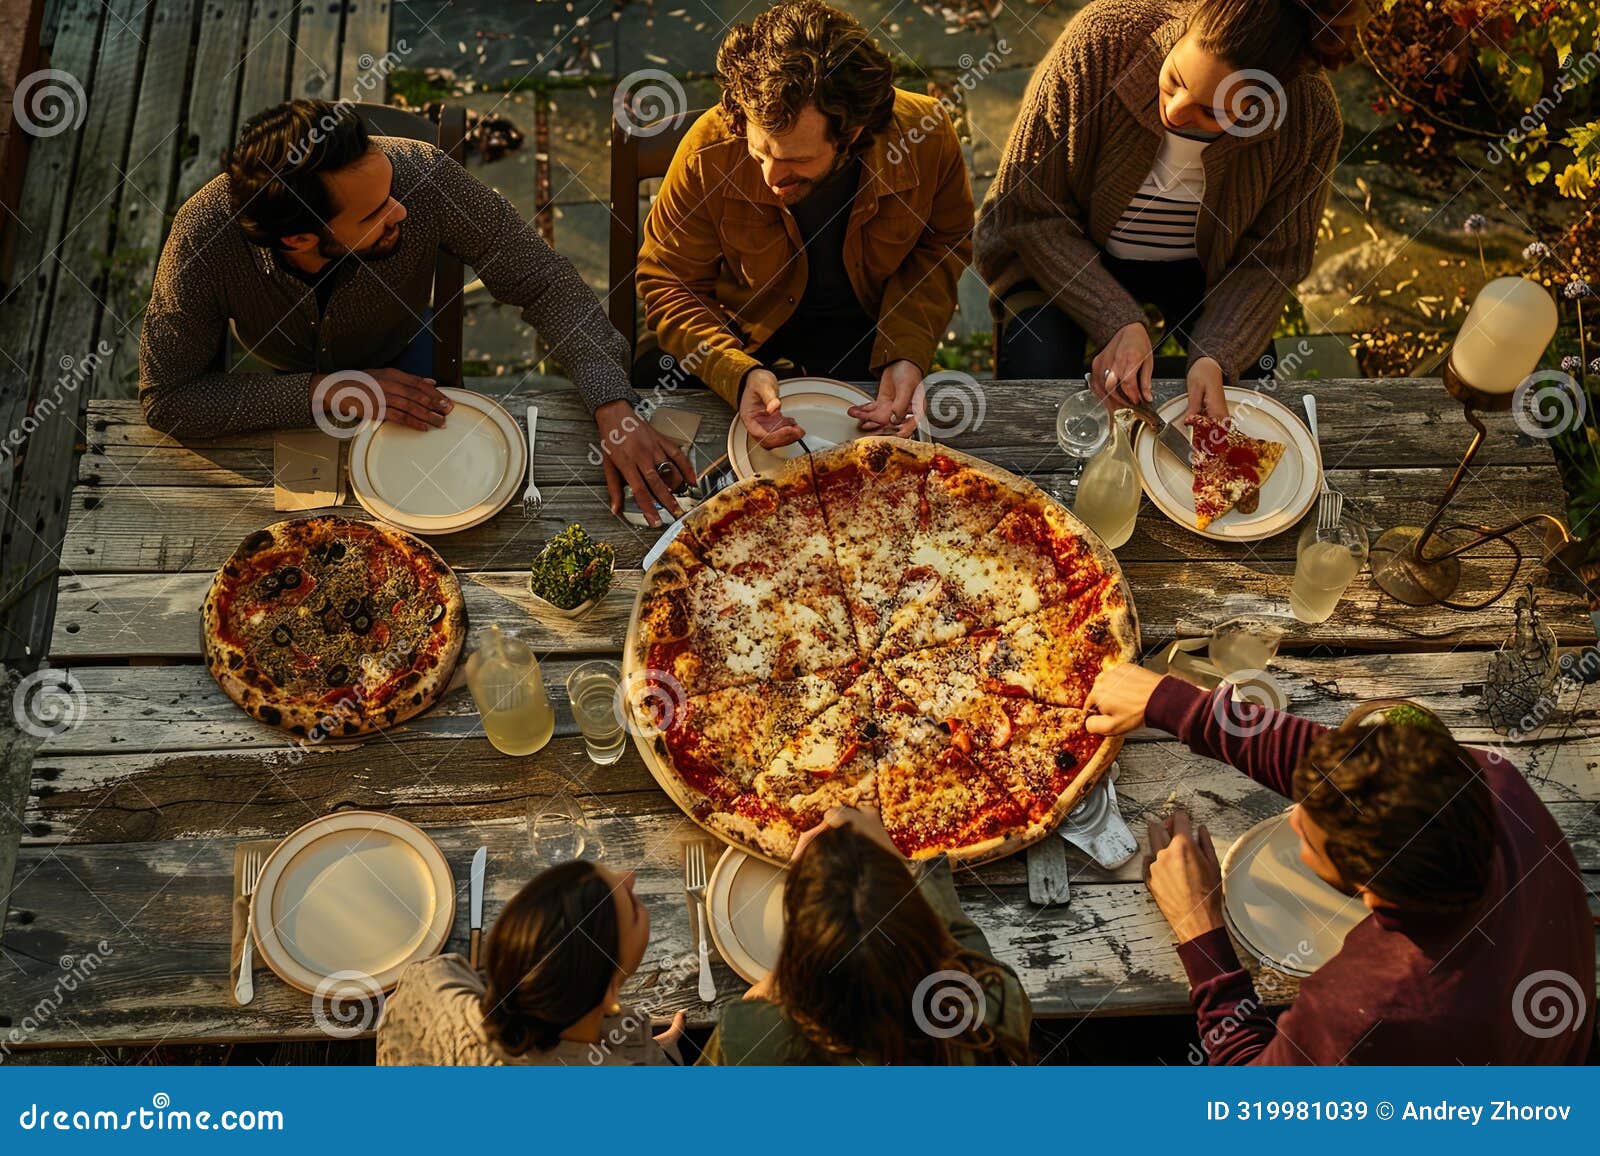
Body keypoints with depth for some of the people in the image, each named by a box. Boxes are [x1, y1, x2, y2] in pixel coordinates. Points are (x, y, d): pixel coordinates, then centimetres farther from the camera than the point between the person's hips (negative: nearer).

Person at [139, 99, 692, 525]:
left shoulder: (423, 176, -39)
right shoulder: (206, 236, -38)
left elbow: (542, 280, -30)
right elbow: (166, 396, -30)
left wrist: (614, 409, -43)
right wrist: (327, 392, -38)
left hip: (398, 362, 1)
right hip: (278, 382, 0)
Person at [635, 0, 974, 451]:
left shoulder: (924, 132, -25)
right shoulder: (709, 150, -28)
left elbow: (941, 246, -4)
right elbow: (669, 284, -16)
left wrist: (906, 353, -21)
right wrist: (738, 374, -35)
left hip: (865, 327, 0)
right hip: (744, 327, 1)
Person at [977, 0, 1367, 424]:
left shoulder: (1312, 116, -25)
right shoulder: (1099, 40, -31)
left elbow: (1271, 260, -11)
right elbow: (1029, 213, -24)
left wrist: (1216, 358, -30)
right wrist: (1117, 322, -32)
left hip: (1199, 267, 2)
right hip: (1076, 254, -1)